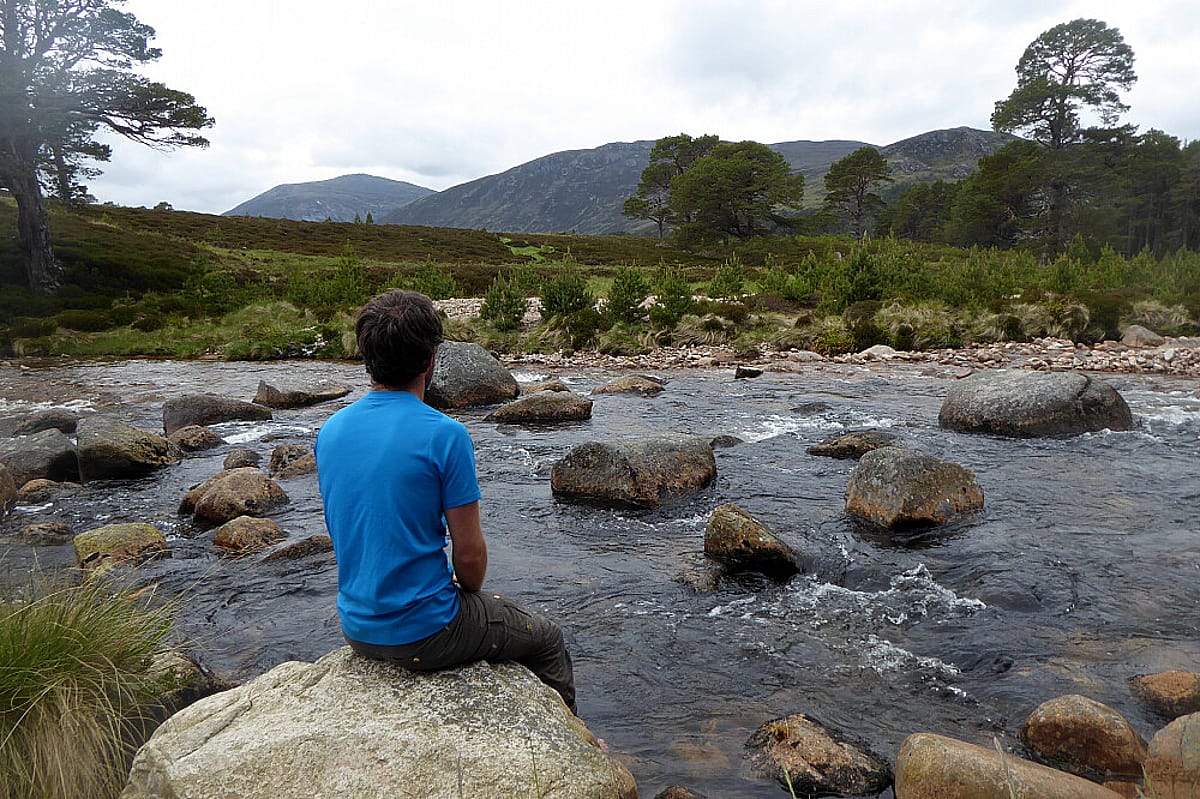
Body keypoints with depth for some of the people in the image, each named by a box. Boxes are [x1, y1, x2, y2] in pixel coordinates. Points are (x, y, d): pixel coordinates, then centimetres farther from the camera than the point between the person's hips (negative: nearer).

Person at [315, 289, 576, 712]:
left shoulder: (330, 431, -1)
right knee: (548, 639, 18)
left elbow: (355, 534, 10)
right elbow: (470, 554, -18)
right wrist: (469, 593, 6)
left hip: (356, 628, 7)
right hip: (423, 635, -7)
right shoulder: (444, 435, -22)